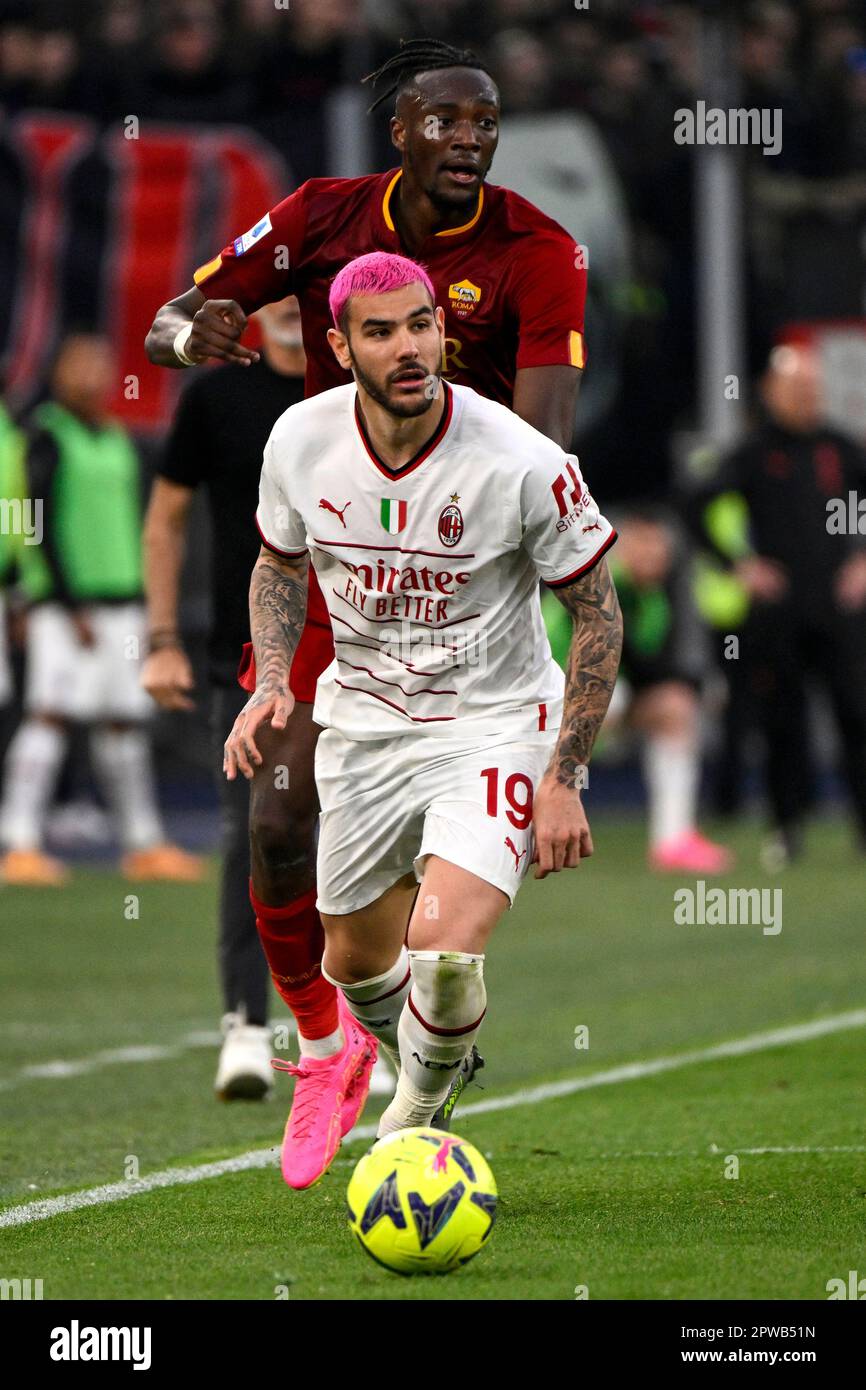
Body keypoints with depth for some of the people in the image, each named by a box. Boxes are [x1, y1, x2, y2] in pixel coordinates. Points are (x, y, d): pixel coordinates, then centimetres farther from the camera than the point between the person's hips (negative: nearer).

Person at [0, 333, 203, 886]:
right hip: (64, 603, -7)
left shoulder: (118, 441, 16)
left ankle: (144, 844, 16)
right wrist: (72, 606, -16)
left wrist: (139, 603, 21)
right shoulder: (49, 437, -7)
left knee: (125, 723, 10)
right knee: (52, 712, -15)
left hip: (120, 599, 7)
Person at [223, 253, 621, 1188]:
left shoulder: (523, 463, -21)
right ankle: (393, 1050, 51)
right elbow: (279, 563, 11)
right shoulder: (300, 442, -10)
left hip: (495, 724, -4)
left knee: (446, 947, -23)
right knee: (356, 959, 14)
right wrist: (272, 682, -7)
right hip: (363, 720, 4)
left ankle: (411, 1122, 7)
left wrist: (562, 779, -13)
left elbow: (597, 610, -10)